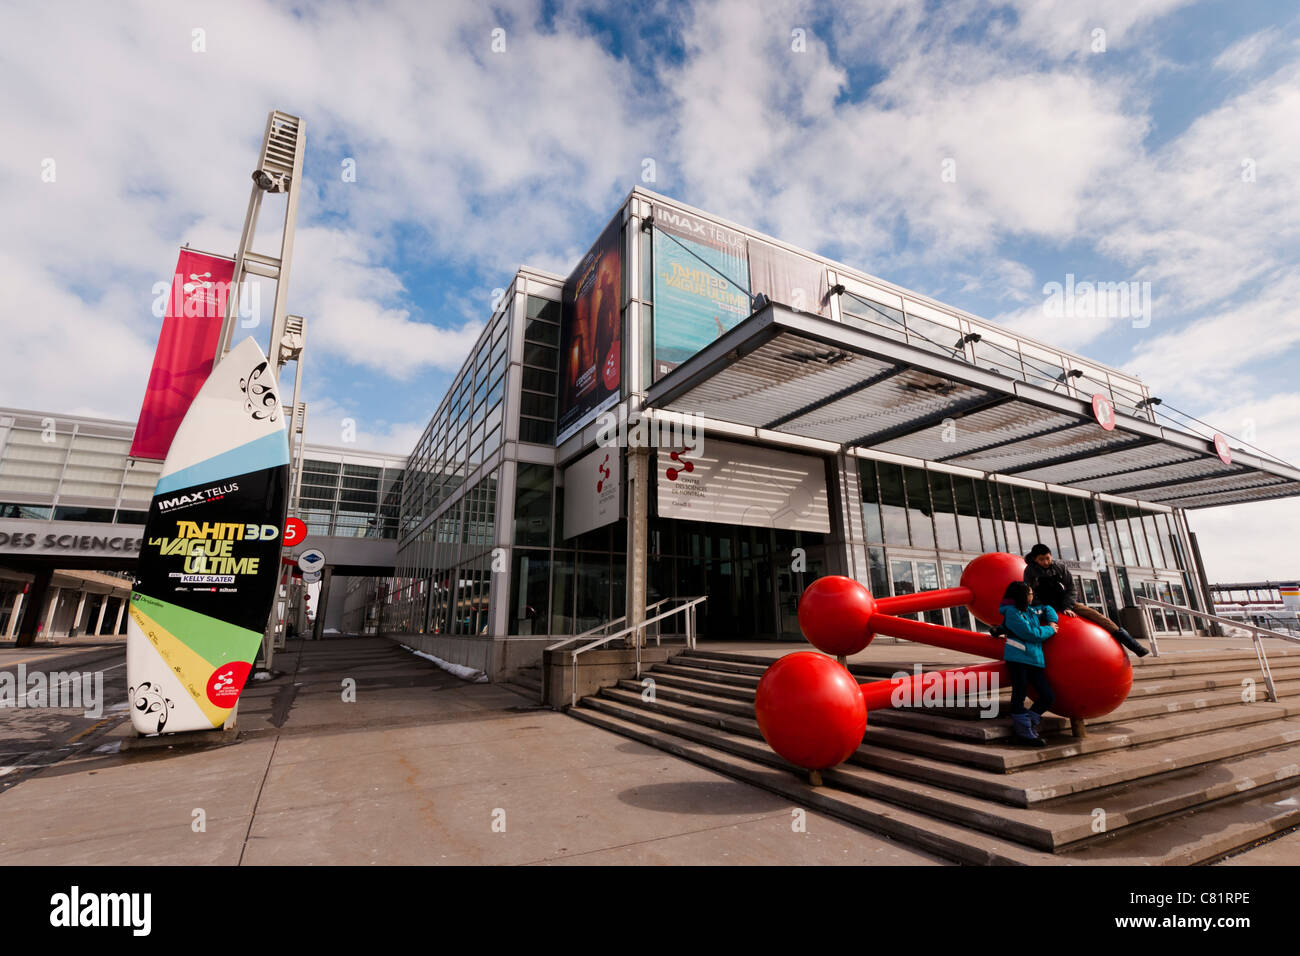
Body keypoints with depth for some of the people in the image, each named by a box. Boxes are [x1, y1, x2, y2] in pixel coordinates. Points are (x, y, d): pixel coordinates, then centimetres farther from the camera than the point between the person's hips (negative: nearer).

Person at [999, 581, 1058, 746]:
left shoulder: (1031, 611, 16)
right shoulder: (1011, 612, -9)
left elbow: (1047, 609, 35)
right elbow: (1031, 633, -13)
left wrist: (1053, 621, 16)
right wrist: (1050, 630, 1)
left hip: (1034, 660, 8)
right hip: (1017, 659, -8)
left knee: (1048, 696, 4)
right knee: (1019, 696, -2)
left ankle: (1026, 725, 17)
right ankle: (1024, 732, 8)